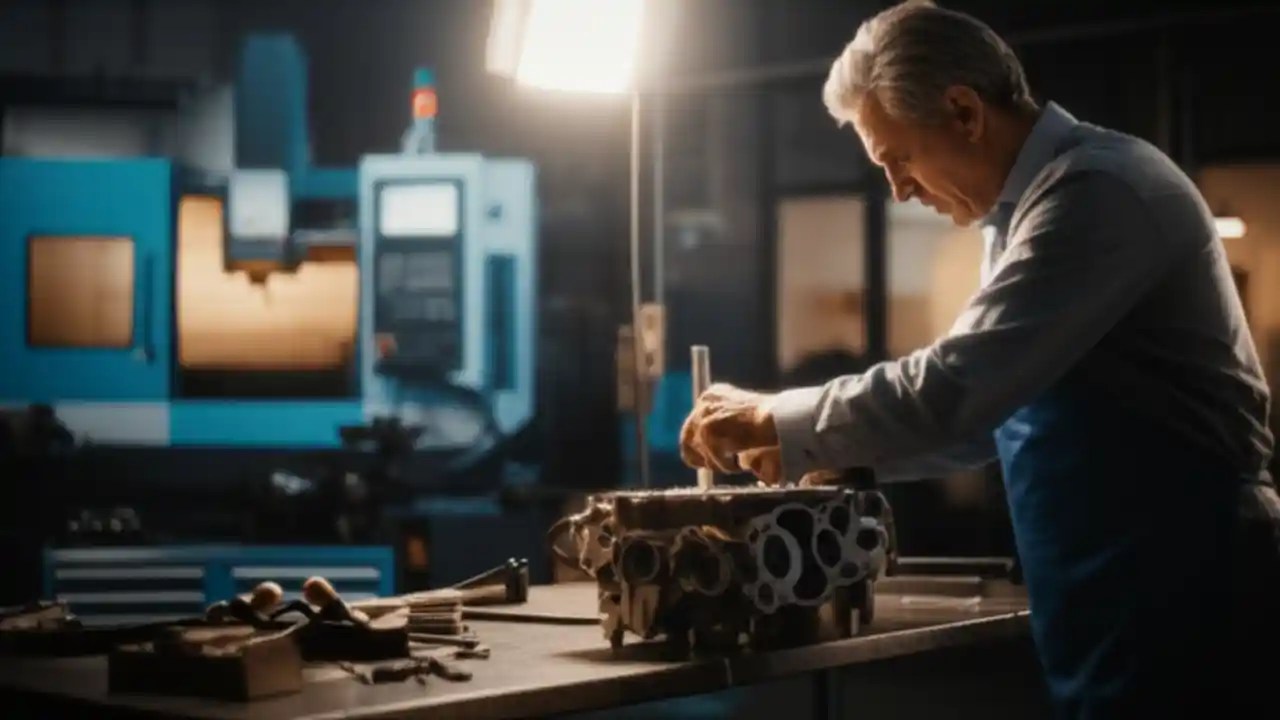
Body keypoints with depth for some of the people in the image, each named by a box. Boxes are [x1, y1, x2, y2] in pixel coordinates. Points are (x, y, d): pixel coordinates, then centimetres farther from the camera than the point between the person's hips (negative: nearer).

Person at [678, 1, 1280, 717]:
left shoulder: (1093, 189, -18)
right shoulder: (1044, 197, 14)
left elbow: (958, 385, -25)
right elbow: (996, 402, 22)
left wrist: (774, 420, -12)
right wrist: (830, 450, 12)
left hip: (1176, 588, -9)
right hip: (1125, 590, 9)